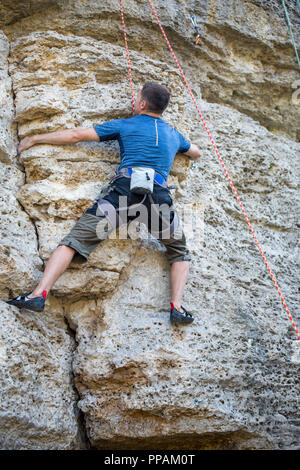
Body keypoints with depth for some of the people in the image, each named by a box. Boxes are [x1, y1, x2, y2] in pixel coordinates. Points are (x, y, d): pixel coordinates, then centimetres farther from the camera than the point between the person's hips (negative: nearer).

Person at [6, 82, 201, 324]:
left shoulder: (125, 125, 20)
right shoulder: (174, 134, 28)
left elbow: (76, 135, 19)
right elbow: (196, 153, 49)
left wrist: (35, 139, 29)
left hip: (125, 185, -2)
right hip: (159, 193, 3)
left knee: (77, 239, -3)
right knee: (180, 253, 20)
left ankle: (40, 293, -18)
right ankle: (177, 306, 1)